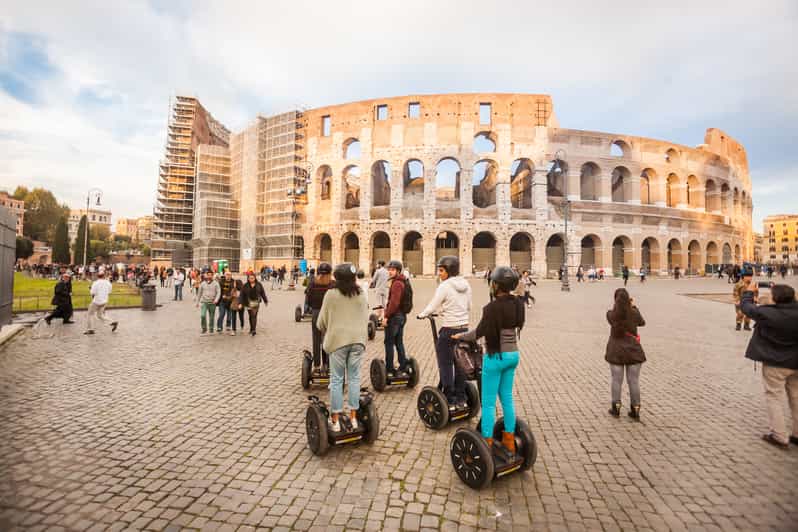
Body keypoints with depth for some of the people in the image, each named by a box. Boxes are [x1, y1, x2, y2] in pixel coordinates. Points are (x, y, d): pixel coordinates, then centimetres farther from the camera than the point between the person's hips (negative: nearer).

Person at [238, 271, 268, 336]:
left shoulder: (259, 285, 2)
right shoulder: (245, 286, 0)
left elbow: (262, 293, 9)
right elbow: (242, 295, -3)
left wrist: (265, 301, 15)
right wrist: (241, 303, -11)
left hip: (256, 303, -1)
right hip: (248, 303, 1)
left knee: (254, 316, -11)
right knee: (251, 316, 10)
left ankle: (253, 330, -12)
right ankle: (252, 329, 25)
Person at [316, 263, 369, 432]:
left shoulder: (331, 294, -6)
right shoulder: (361, 294, 3)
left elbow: (322, 321, 2)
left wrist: (324, 330, 23)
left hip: (338, 339, -3)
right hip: (357, 339, 3)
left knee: (336, 379, 7)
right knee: (354, 377, 11)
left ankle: (335, 420, 15)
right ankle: (353, 417, 19)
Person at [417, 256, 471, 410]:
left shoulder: (444, 286, -16)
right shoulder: (466, 285, 5)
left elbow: (432, 307, -11)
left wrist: (422, 314, 7)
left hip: (448, 330, -7)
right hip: (464, 328, 7)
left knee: (445, 366, 6)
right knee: (459, 364, 15)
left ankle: (449, 401, 13)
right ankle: (461, 399, 26)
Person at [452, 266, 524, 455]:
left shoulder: (492, 307, -21)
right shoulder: (518, 304, 0)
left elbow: (479, 332, -14)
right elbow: (518, 324, 10)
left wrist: (460, 336, 2)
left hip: (496, 357, -7)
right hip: (513, 354, 8)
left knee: (488, 402, 5)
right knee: (507, 398, 20)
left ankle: (487, 444, 16)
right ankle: (509, 441, 31)